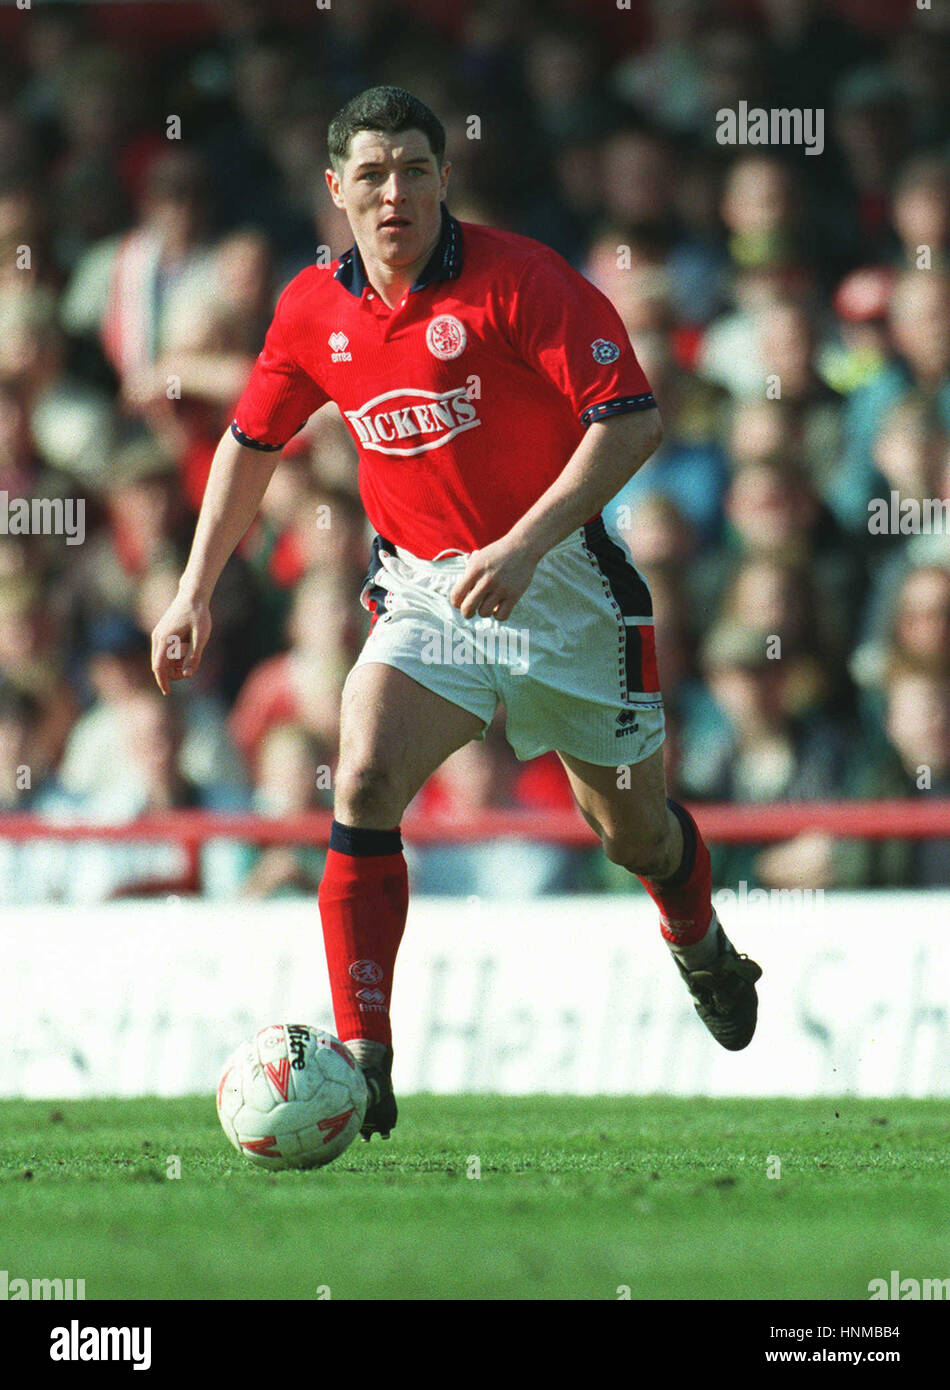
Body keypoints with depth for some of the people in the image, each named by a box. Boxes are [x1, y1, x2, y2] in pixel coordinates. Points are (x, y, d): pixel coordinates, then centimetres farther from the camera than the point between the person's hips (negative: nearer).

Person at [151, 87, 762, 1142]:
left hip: (561, 589, -3)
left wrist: (521, 548, -29)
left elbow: (629, 420, -21)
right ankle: (360, 1064, -21)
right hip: (423, 594, 3)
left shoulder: (518, 280, -17)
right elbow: (251, 441, 16)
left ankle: (702, 950, 49)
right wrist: (195, 591, 11)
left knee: (630, 826, 12)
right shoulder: (315, 311, -1)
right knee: (363, 786, -22)